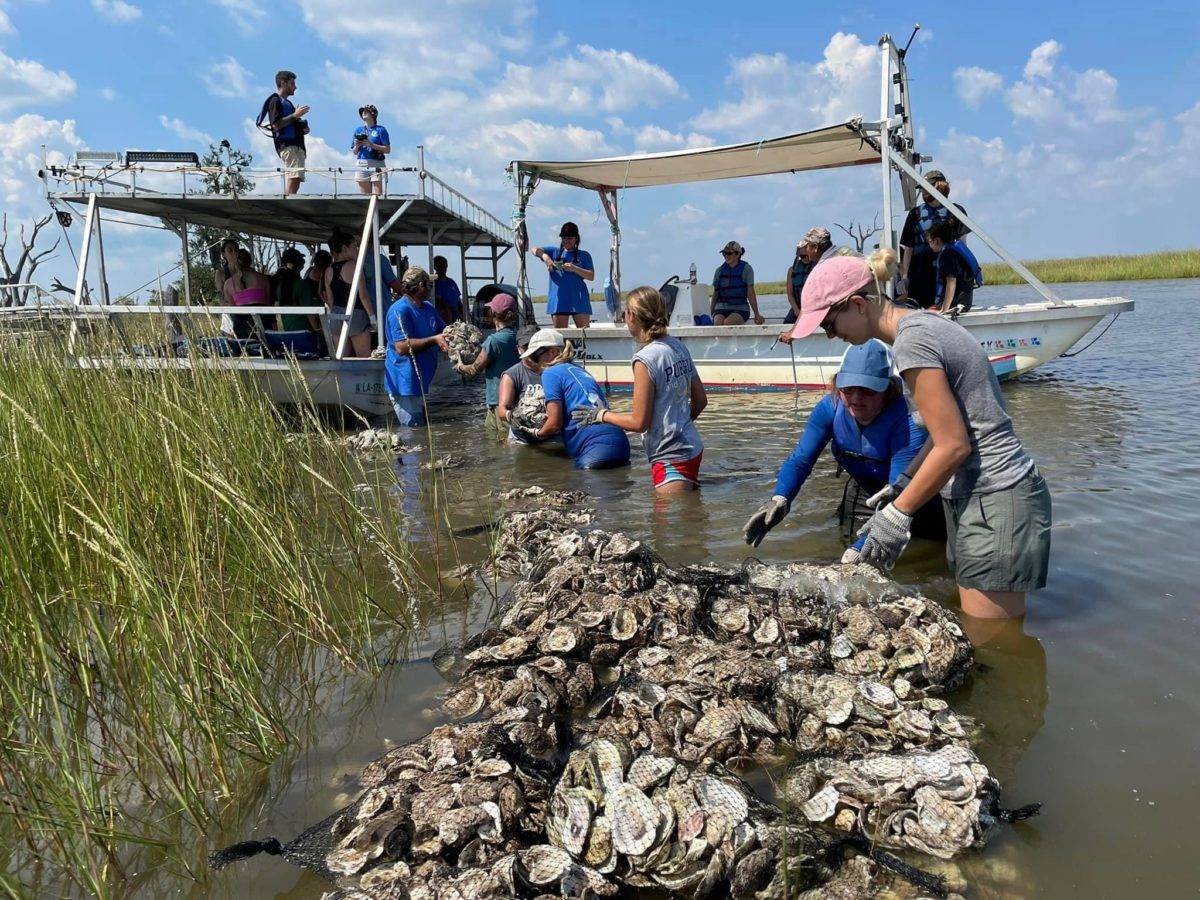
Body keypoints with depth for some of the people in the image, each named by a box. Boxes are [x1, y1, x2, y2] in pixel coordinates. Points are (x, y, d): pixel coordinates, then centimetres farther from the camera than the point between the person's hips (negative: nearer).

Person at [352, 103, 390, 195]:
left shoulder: (380, 129, 5)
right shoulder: (358, 130, 18)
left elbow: (387, 150, -3)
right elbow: (354, 152, 21)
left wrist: (371, 145, -12)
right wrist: (357, 146, -1)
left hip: (376, 164, -4)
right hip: (361, 165, 4)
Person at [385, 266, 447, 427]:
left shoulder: (428, 308, 12)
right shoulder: (400, 310, -17)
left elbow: (442, 334, 19)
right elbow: (402, 347, -25)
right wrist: (434, 340, -26)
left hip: (421, 382, 10)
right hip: (405, 385, -9)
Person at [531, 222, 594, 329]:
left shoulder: (584, 255, 11)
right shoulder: (555, 252, 17)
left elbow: (591, 276, 0)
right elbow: (535, 250, 6)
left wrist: (575, 269, -15)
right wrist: (545, 256, -15)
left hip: (579, 300, -1)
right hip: (558, 300, 2)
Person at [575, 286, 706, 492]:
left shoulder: (645, 359, -19)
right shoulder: (678, 347, 4)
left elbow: (639, 422, -17)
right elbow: (700, 400, 11)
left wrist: (601, 415, -3)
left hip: (671, 457, -9)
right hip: (692, 448, 9)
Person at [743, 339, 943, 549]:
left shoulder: (907, 421, -38)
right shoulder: (830, 407, -23)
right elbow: (800, 461, -23)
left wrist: (862, 547, -56)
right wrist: (779, 500, -45)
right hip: (863, 492, 4)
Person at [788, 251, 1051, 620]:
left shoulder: (912, 340, -18)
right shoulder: (924, 322, 11)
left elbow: (953, 446, -19)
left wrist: (898, 513, -12)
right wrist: (903, 489, 15)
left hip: (994, 503, -10)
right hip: (981, 497, 10)